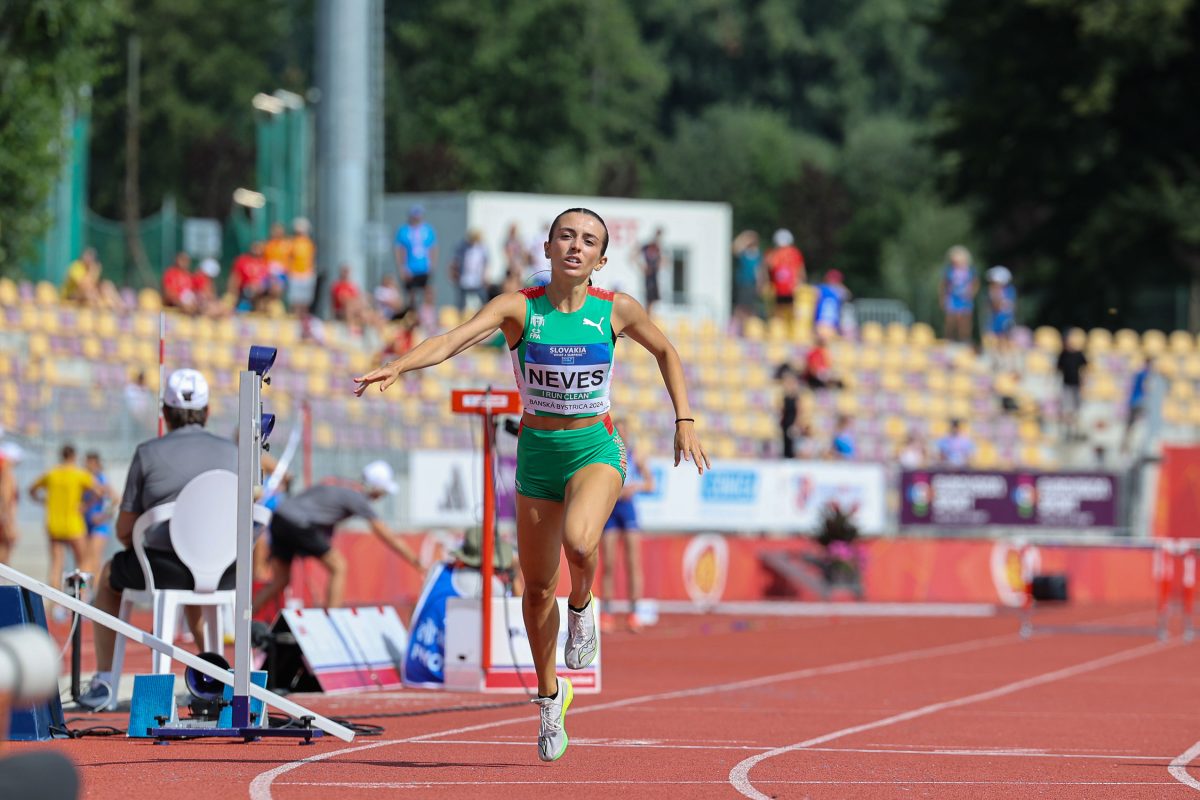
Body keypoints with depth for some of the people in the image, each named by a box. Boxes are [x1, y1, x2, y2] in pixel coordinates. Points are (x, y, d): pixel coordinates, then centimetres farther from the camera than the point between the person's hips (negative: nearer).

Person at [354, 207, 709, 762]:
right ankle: (550, 696, 32)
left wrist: (684, 420, 6)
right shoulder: (519, 308, -10)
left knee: (578, 540, -33)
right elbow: (455, 339, -25)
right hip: (537, 452, 1)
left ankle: (582, 604, 2)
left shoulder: (616, 311, -6)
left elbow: (665, 351, 13)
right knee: (537, 586, 10)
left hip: (596, 451, -1)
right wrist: (398, 367, -42)